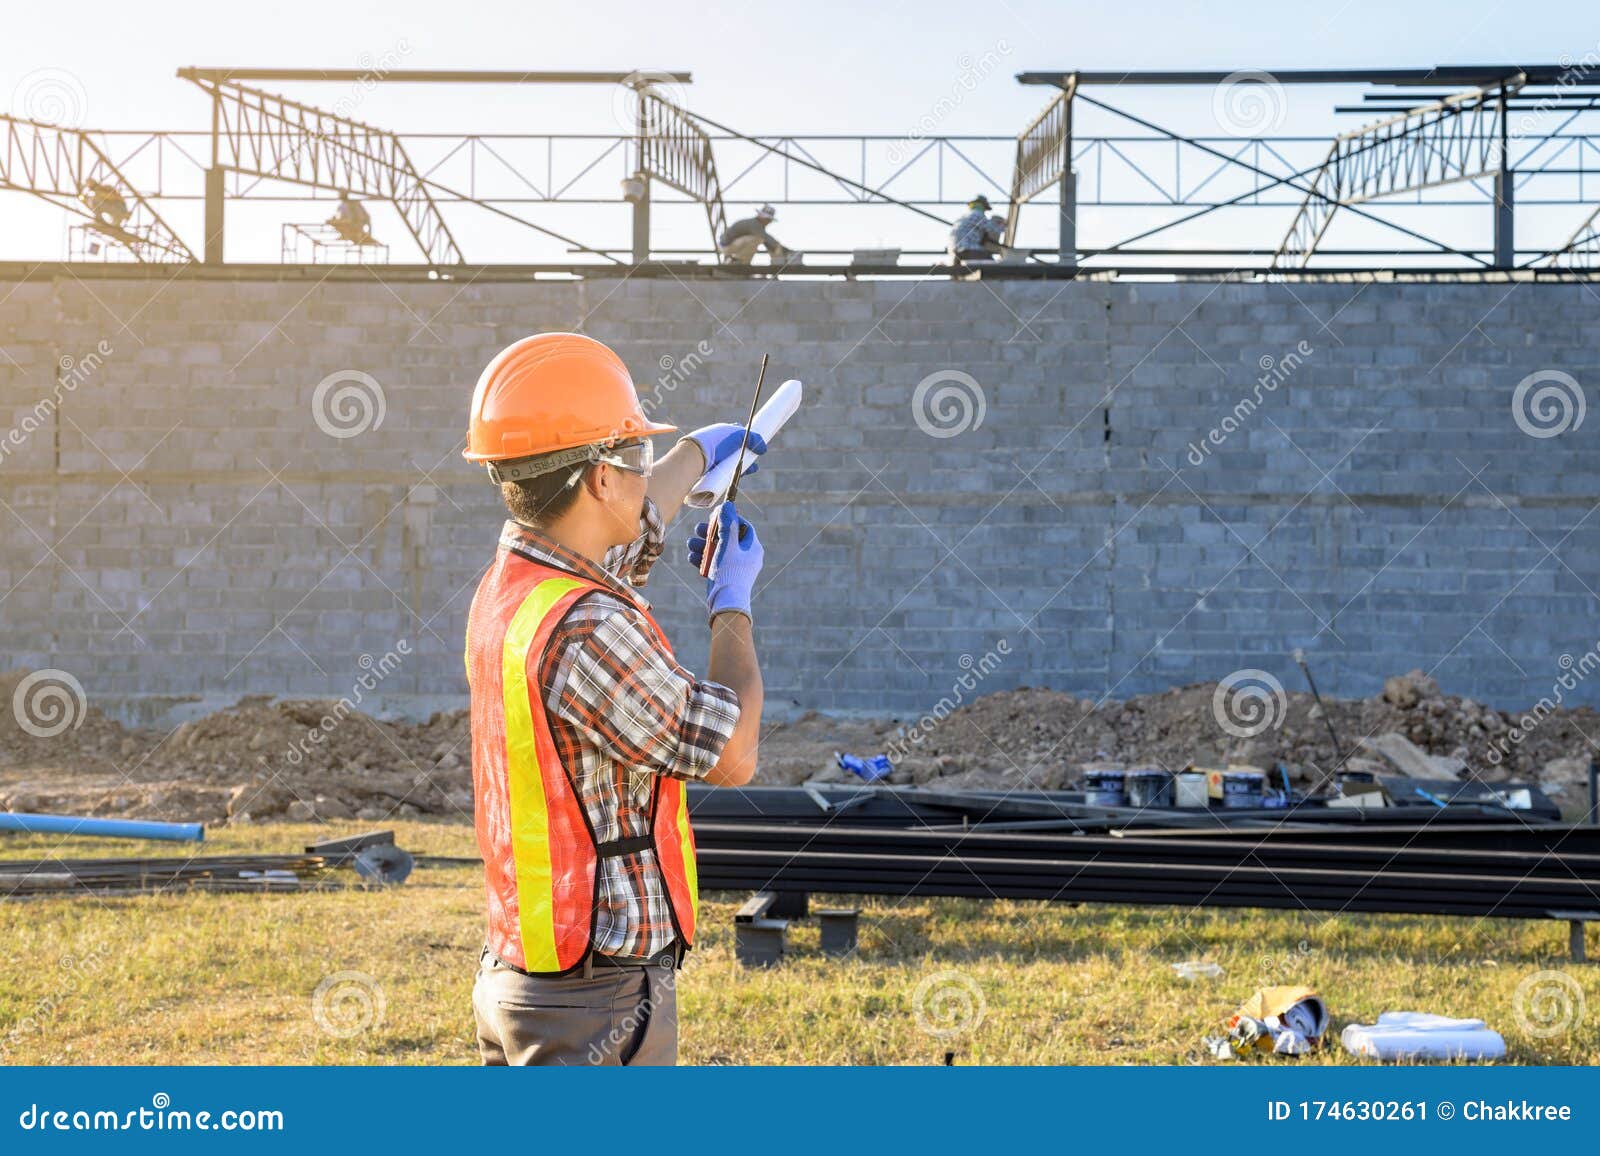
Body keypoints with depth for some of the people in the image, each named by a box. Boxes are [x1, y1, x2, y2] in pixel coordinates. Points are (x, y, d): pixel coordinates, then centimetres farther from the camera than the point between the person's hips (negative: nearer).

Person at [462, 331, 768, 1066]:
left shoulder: (508, 583, 4)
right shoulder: (586, 629, -25)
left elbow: (636, 520, 27)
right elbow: (732, 754, -15)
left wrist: (699, 452, 46)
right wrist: (733, 603, 0)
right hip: (599, 1002, -10)